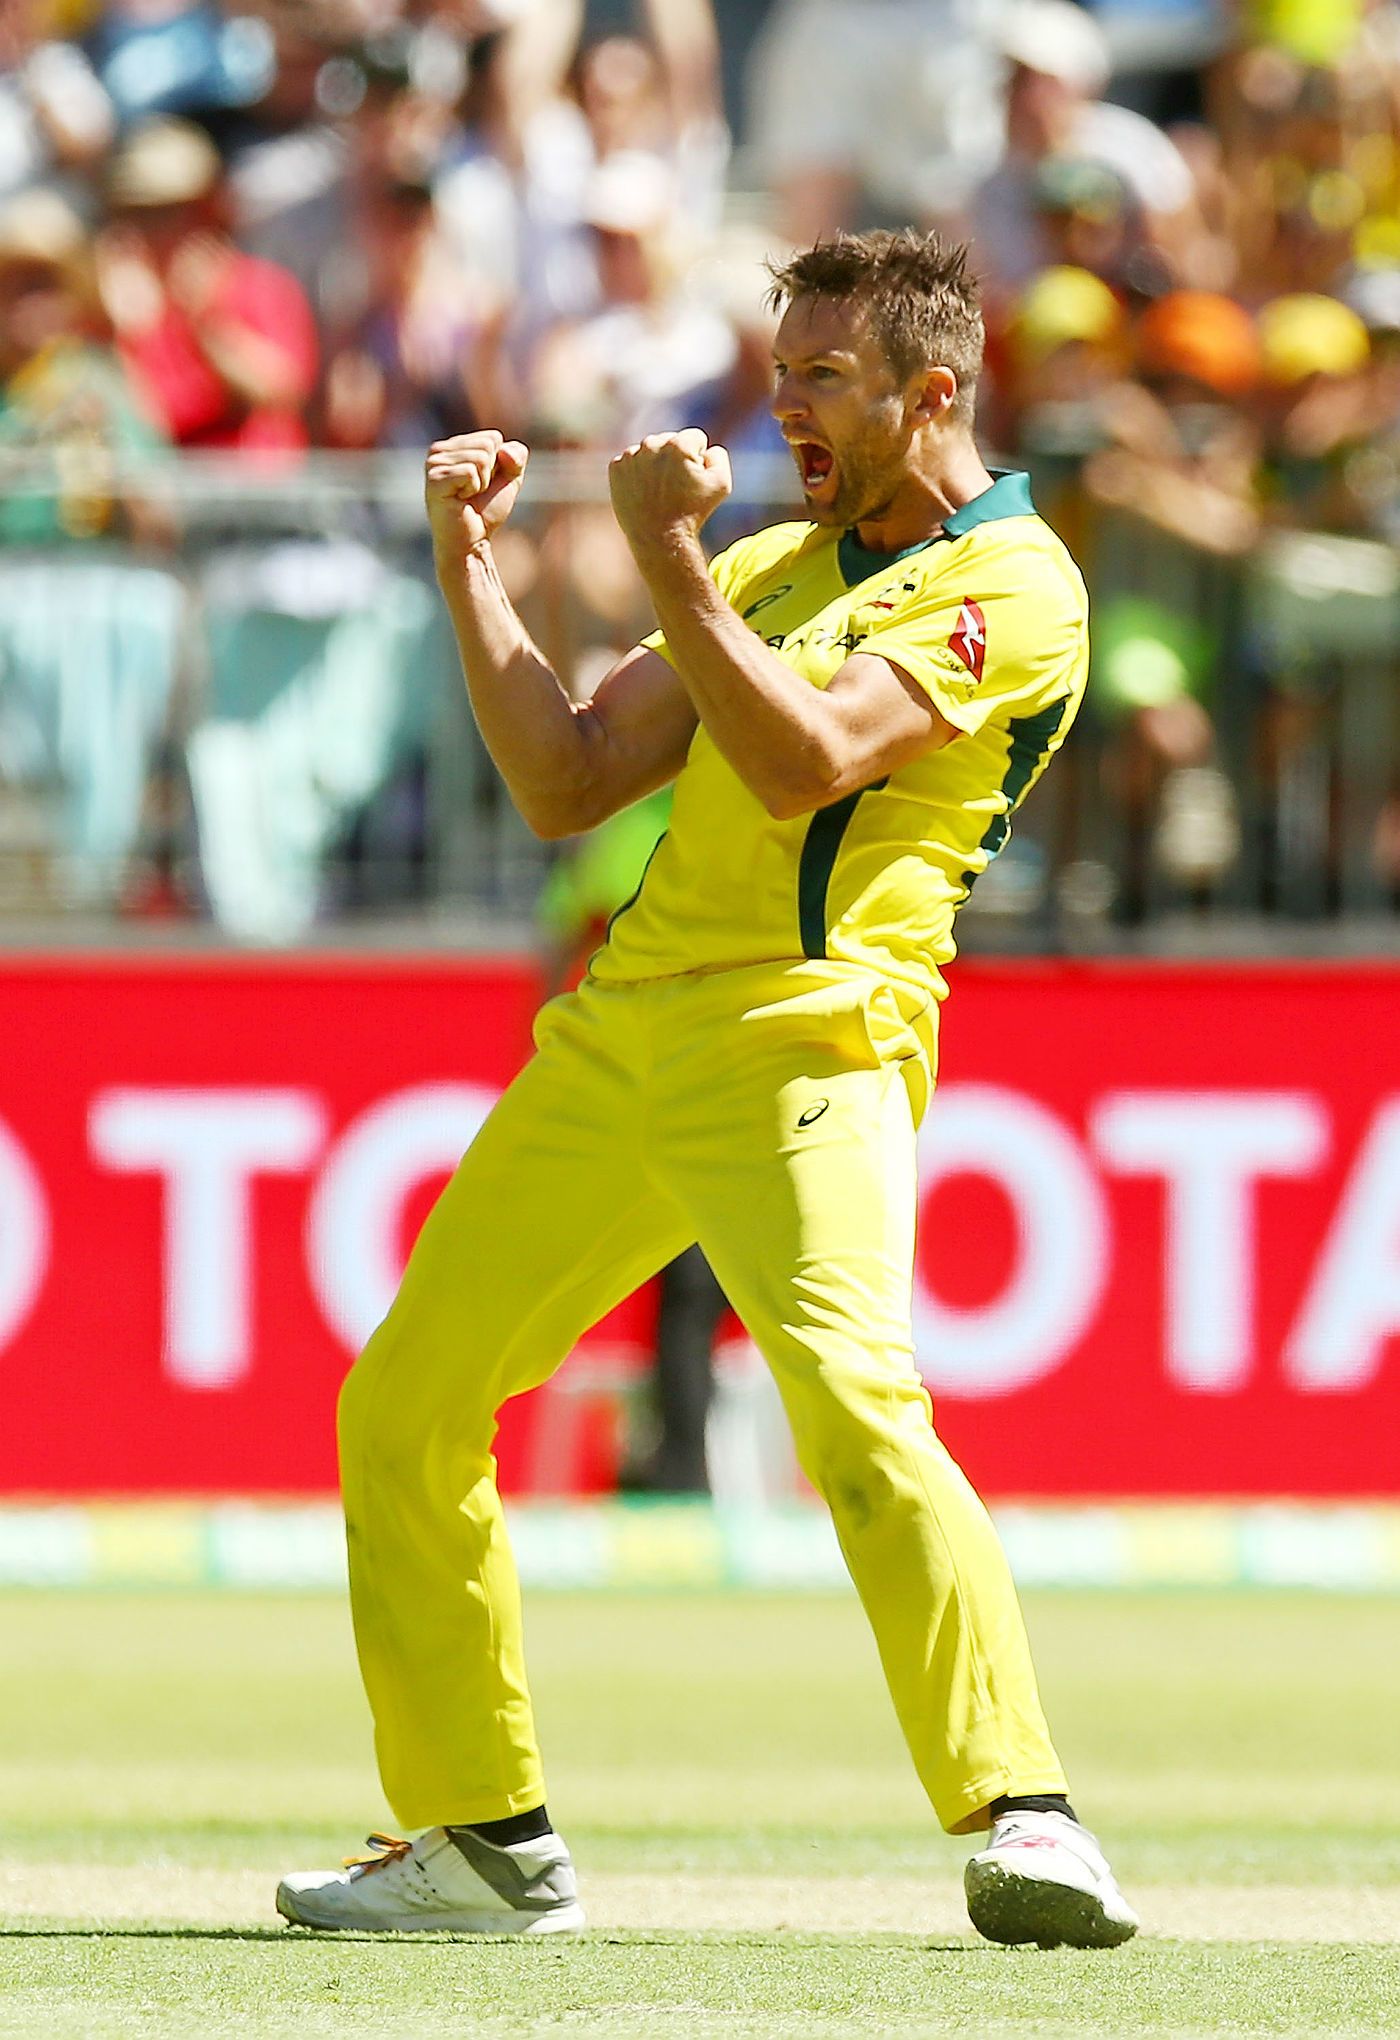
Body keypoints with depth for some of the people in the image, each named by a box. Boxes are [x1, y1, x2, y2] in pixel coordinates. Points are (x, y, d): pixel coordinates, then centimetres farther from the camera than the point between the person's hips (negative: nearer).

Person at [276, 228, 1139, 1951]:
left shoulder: (1015, 588, -3)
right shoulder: (771, 565, 23)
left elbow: (801, 766, -17)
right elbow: (566, 786, 18)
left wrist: (665, 559, -15)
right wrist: (471, 570, 10)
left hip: (809, 1045, -8)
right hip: (616, 1034, 8)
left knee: (851, 1401, -30)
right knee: (403, 1413, 8)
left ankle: (1021, 1822, -32)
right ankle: (487, 1841, 18)